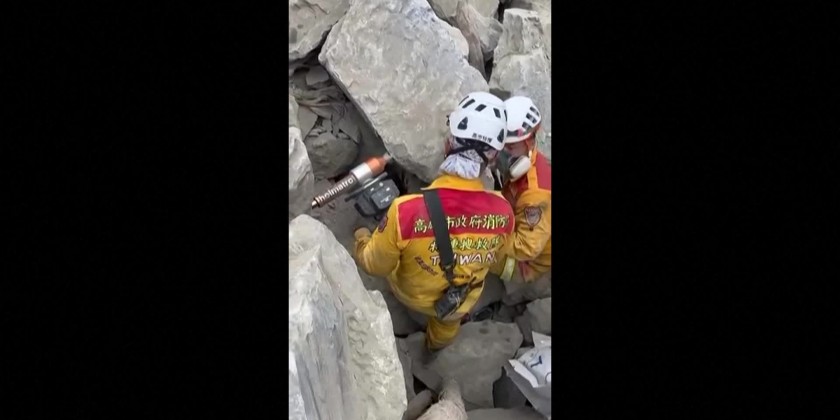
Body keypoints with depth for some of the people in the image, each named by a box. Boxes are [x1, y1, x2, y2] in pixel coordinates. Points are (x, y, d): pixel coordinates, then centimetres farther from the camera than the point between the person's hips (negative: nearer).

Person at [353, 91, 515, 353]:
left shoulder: (406, 211, -41)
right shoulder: (503, 212, -31)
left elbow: (374, 265, -21)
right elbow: (492, 254, -7)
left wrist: (362, 239, 1)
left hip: (411, 294, -1)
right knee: (447, 326, 38)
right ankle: (436, 345, 68)